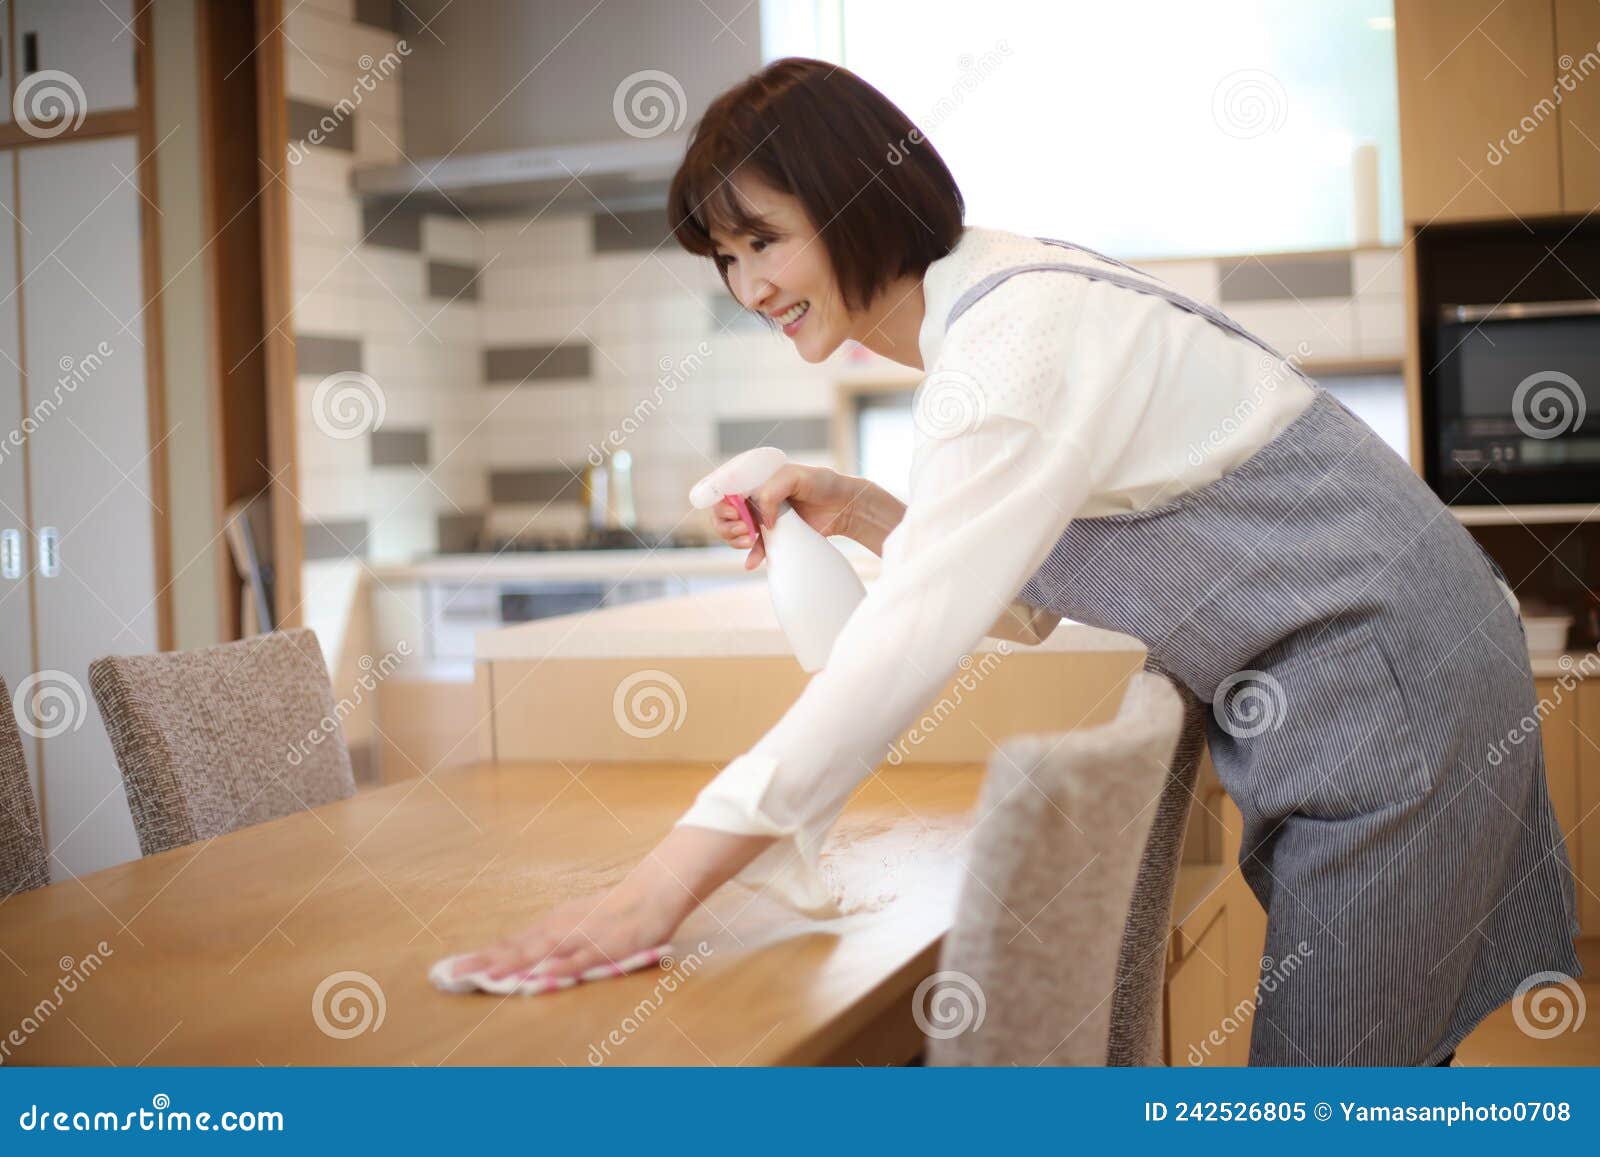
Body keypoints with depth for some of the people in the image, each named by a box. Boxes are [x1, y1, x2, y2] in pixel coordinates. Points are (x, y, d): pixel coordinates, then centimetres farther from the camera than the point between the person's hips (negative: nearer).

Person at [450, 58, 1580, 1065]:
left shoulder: (1021, 336, -24)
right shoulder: (988, 318, 6)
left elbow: (913, 638, -32)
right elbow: (1027, 601, 11)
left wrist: (669, 883, -34)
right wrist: (859, 513, -5)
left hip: (1391, 686, -9)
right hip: (1316, 707, 9)